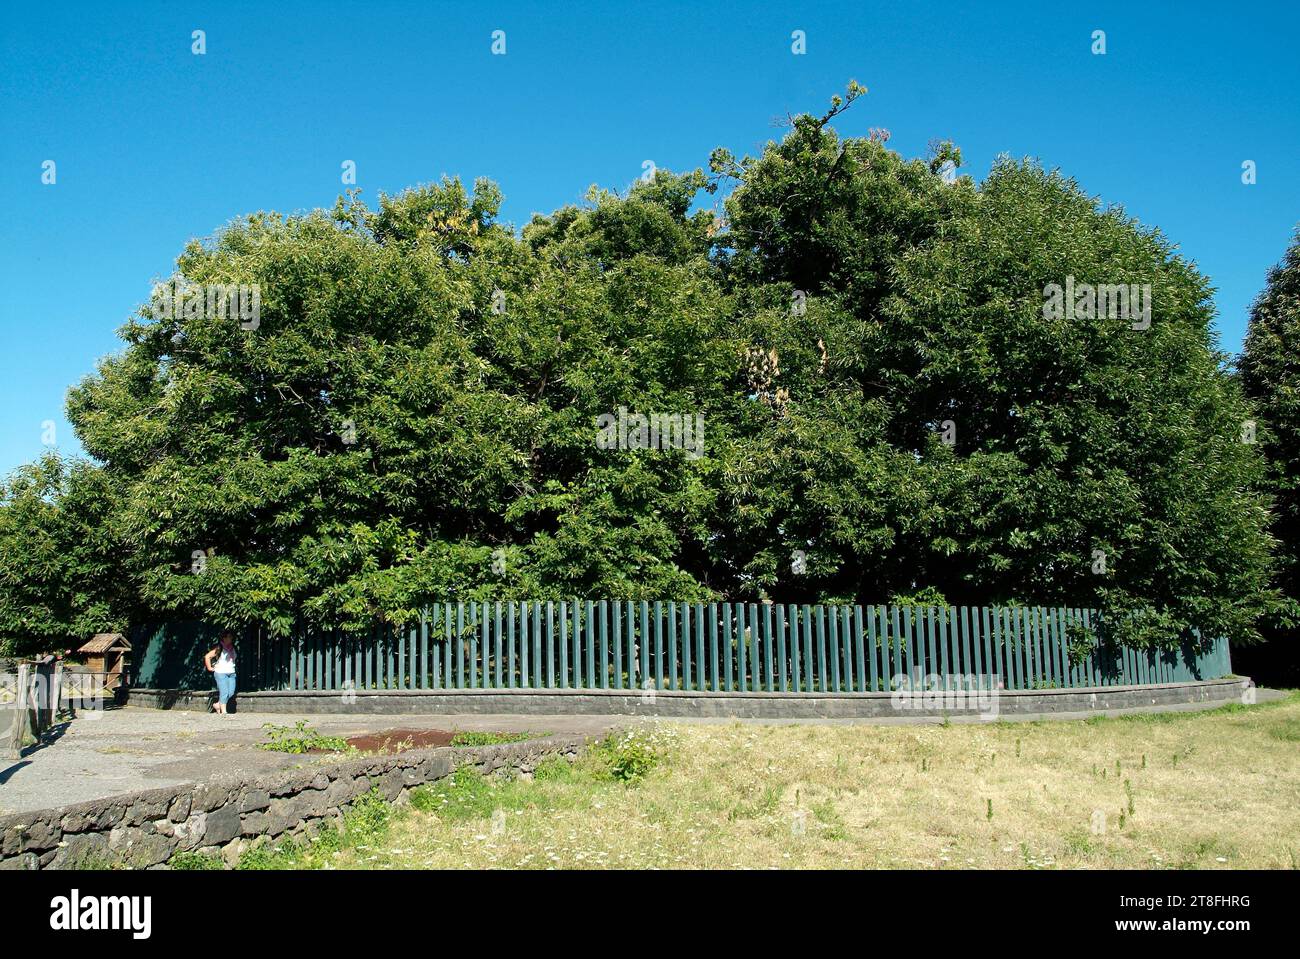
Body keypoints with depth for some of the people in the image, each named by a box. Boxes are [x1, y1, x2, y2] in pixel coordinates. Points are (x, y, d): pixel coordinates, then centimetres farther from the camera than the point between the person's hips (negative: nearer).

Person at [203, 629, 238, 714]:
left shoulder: (232, 648, 11)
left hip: (231, 673, 6)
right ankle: (223, 711, -4)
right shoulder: (219, 648, -7)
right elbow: (207, 657, -8)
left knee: (231, 693, 1)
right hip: (221, 673, -6)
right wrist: (210, 668, -5)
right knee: (224, 693, -9)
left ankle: (218, 705, 20)